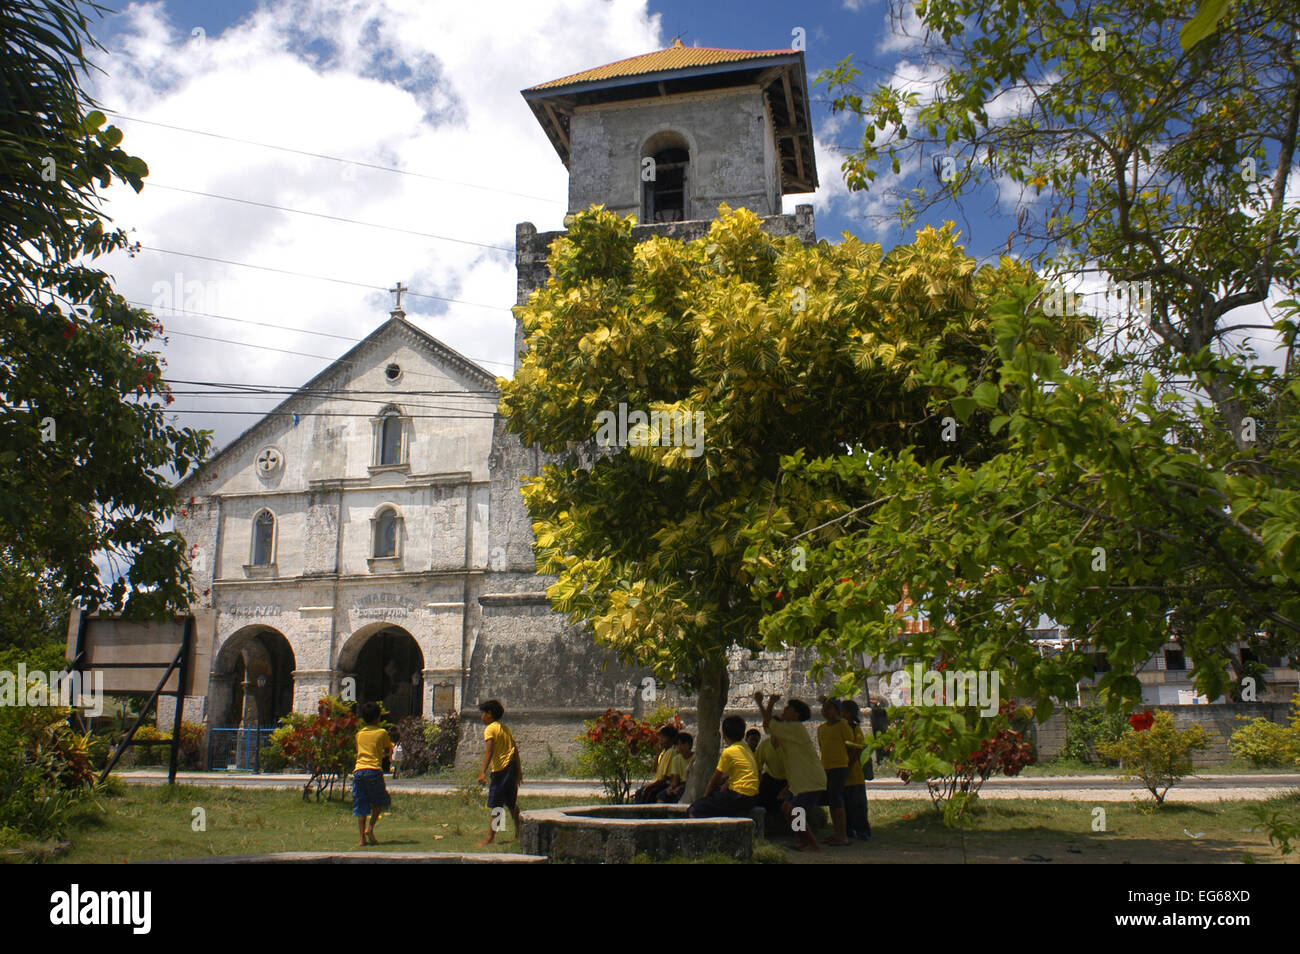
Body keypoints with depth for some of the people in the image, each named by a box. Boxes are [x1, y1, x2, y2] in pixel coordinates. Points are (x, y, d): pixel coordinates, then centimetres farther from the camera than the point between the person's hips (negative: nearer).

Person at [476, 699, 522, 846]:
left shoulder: (490, 729, -7)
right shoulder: (506, 728, 16)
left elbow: (489, 752, -18)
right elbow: (515, 750, 17)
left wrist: (483, 772, -22)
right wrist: (519, 770, 22)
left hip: (501, 769, -8)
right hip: (513, 767, 8)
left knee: (496, 805, -9)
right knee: (512, 803, 18)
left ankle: (490, 838, -12)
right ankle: (519, 833, 26)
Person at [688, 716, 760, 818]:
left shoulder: (729, 752, -10)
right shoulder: (745, 748, 14)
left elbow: (715, 779, -1)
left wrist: (705, 796, 12)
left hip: (739, 798, -9)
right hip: (752, 798, 9)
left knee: (694, 809, -10)